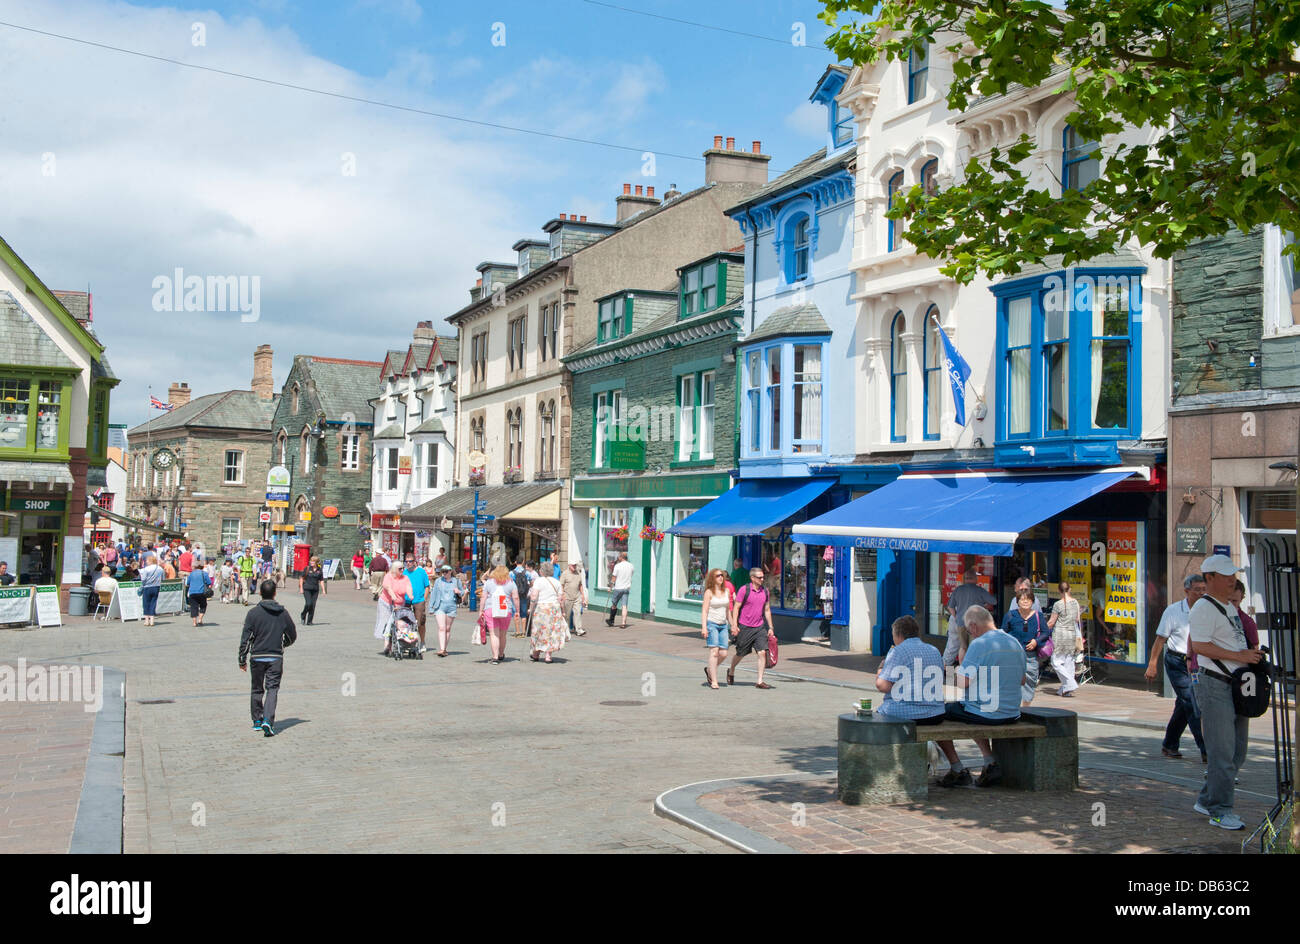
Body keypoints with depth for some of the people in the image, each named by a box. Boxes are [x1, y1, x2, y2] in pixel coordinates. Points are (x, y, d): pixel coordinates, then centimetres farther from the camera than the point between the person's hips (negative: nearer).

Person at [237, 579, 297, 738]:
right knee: (273, 689, -1)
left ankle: (257, 721, 25)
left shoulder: (253, 613, -6)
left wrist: (242, 660, 0)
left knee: (257, 689, 15)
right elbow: (292, 636, 11)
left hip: (257, 657, 0)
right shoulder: (282, 613, 1)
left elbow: (245, 638, -6)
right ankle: (268, 720, -20)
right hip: (276, 657, 0)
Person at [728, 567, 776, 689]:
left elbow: (767, 610, 14)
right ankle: (731, 672, 37)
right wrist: (734, 625, -13)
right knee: (740, 654, 9)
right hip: (744, 627, -4)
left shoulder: (765, 591, 6)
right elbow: (736, 608, -7)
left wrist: (770, 628, 12)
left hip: (759, 628, 4)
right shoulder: (744, 590, -9)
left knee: (762, 652, -10)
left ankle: (760, 681, -6)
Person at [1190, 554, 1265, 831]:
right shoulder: (1204, 608, -12)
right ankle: (1219, 811, -1)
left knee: (1237, 750, 13)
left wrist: (1251, 654, 12)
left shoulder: (1230, 608, 19)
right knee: (1223, 752, -8)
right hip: (1215, 686, -10)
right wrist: (1239, 656, -21)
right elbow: (1200, 646, -22)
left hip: (1237, 685, 10)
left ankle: (1207, 800, 24)